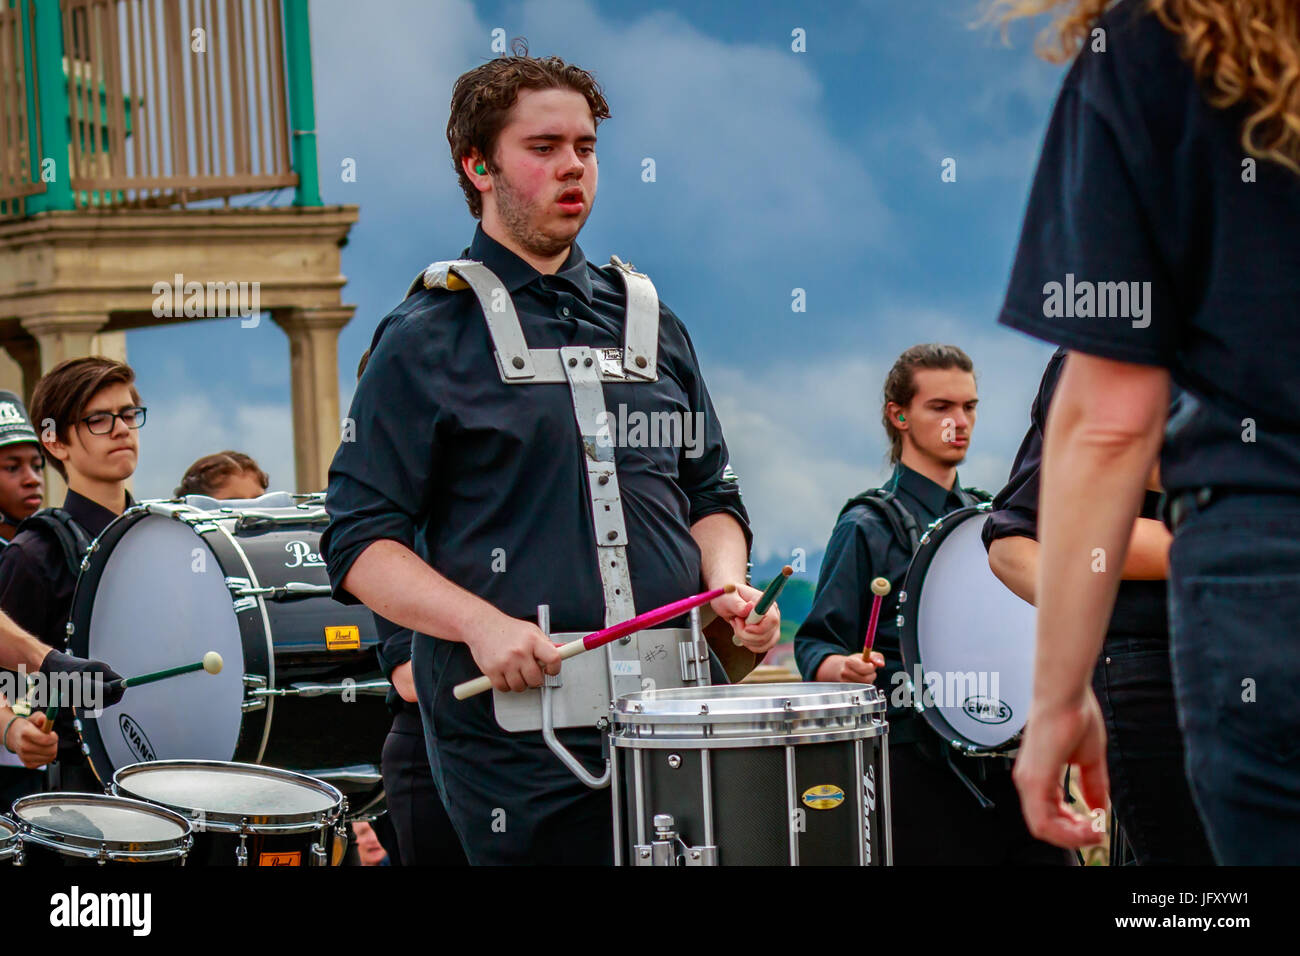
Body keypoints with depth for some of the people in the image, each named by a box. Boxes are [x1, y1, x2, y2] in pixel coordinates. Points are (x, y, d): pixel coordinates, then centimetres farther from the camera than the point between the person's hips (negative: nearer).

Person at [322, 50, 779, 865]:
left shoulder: (649, 323, 16)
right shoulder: (427, 340, 0)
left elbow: (710, 493, 22)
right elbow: (361, 543, -5)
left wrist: (726, 586, 1)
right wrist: (481, 624, -20)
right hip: (516, 730, -4)